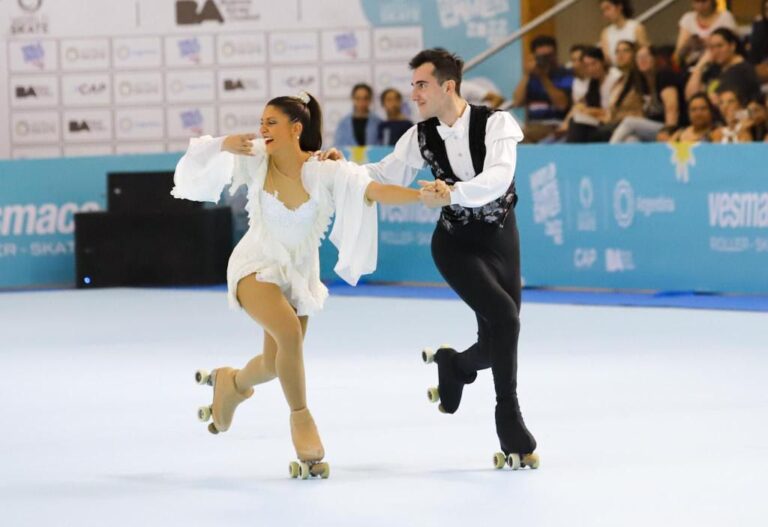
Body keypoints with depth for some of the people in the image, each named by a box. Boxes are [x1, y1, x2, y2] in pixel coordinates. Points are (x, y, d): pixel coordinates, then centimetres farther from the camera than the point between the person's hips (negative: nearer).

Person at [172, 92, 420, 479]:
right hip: (256, 267, -2)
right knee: (289, 333, -29)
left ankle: (232, 382, 49)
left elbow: (375, 191, -29)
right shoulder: (255, 160, -14)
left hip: (298, 274, 2)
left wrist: (423, 195, -45)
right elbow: (201, 158, -5)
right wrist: (224, 145, -27)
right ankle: (301, 419, -10)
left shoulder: (327, 173, -18)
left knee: (274, 365, 12)